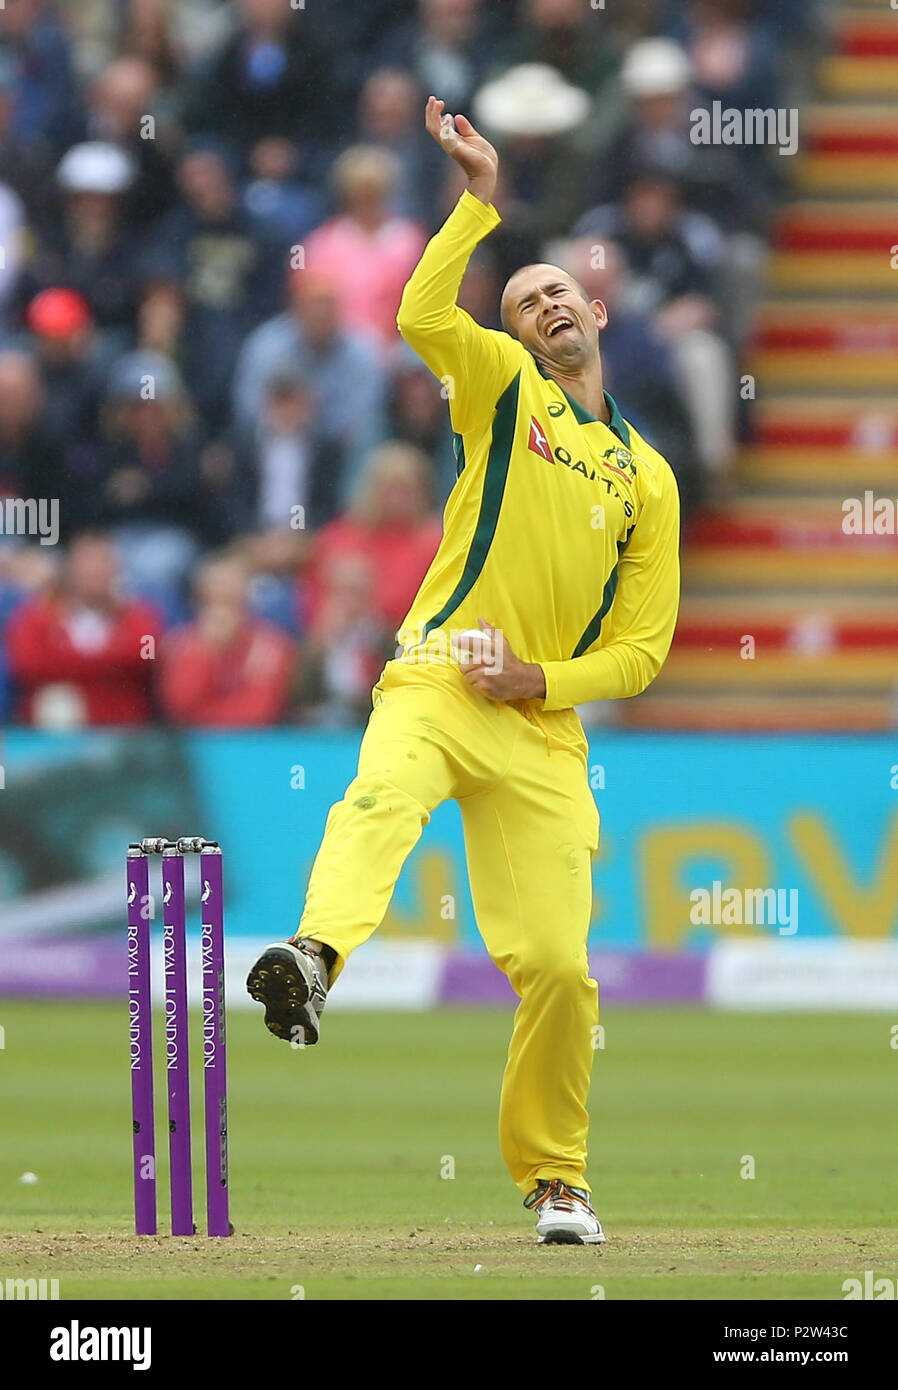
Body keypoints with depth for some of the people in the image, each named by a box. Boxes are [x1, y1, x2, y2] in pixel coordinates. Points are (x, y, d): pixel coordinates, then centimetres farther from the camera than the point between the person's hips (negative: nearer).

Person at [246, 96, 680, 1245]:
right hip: (436, 680, -3)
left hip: (543, 726, 3)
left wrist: (543, 680, -1)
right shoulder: (505, 387, 14)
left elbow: (640, 650, 16)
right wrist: (481, 201, -10)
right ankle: (314, 959, -66)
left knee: (556, 966, -4)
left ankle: (552, 1174, 13)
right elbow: (421, 316, -8)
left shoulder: (646, 480, 20)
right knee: (379, 802, -37)